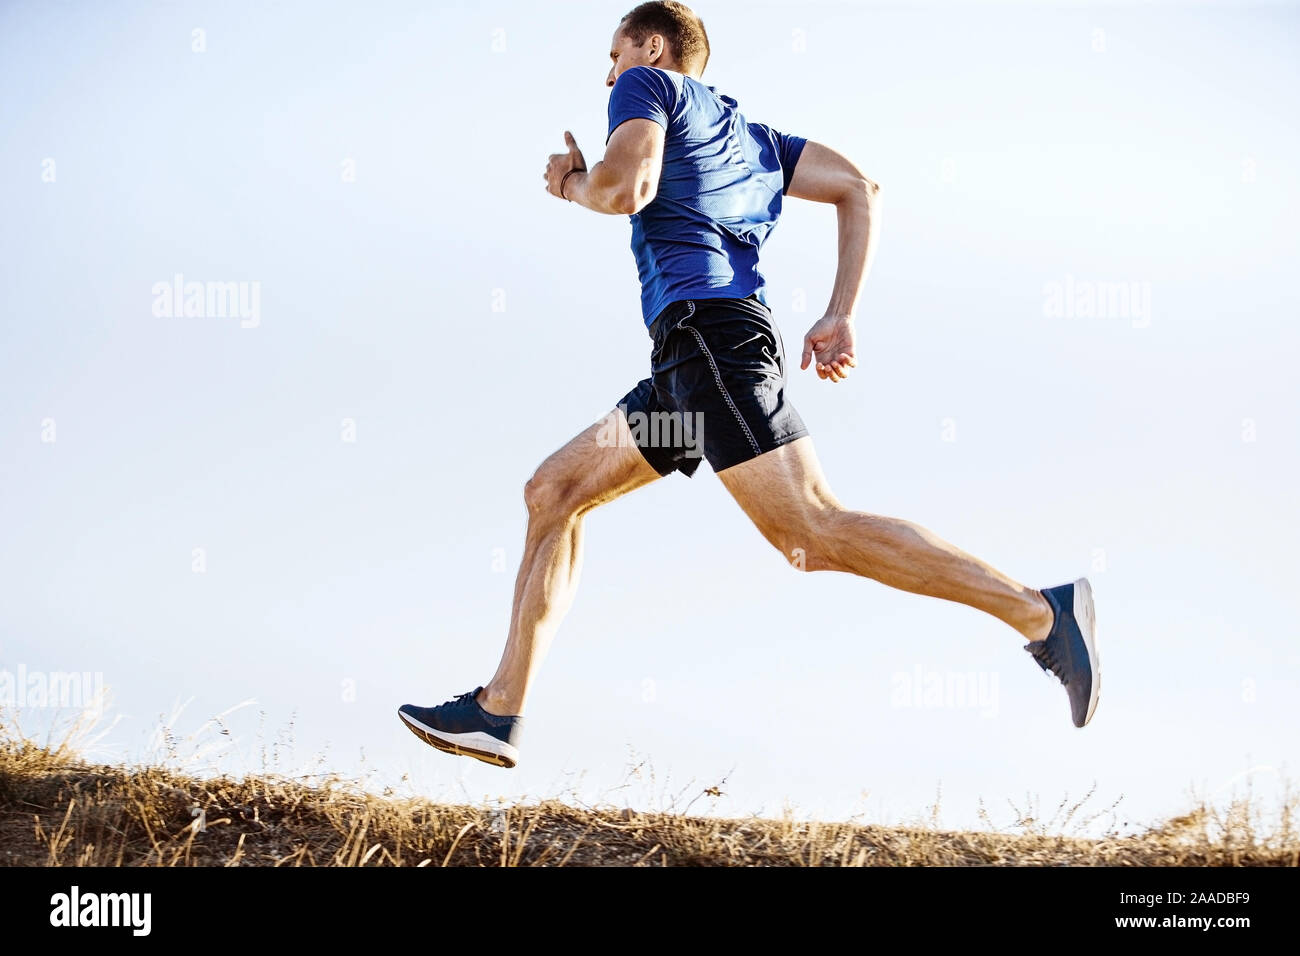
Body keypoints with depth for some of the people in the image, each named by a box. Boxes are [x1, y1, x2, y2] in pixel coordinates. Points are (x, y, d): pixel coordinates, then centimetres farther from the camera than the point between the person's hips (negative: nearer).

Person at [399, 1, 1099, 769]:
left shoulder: (648, 85, 9)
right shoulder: (751, 135, 30)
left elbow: (625, 187, -10)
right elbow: (861, 189, 20)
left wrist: (574, 185, 12)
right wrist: (842, 318, 14)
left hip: (708, 324, -10)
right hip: (692, 359, 10)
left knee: (814, 533, -19)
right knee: (553, 493, 12)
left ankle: (1041, 612, -24)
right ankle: (499, 712, 7)